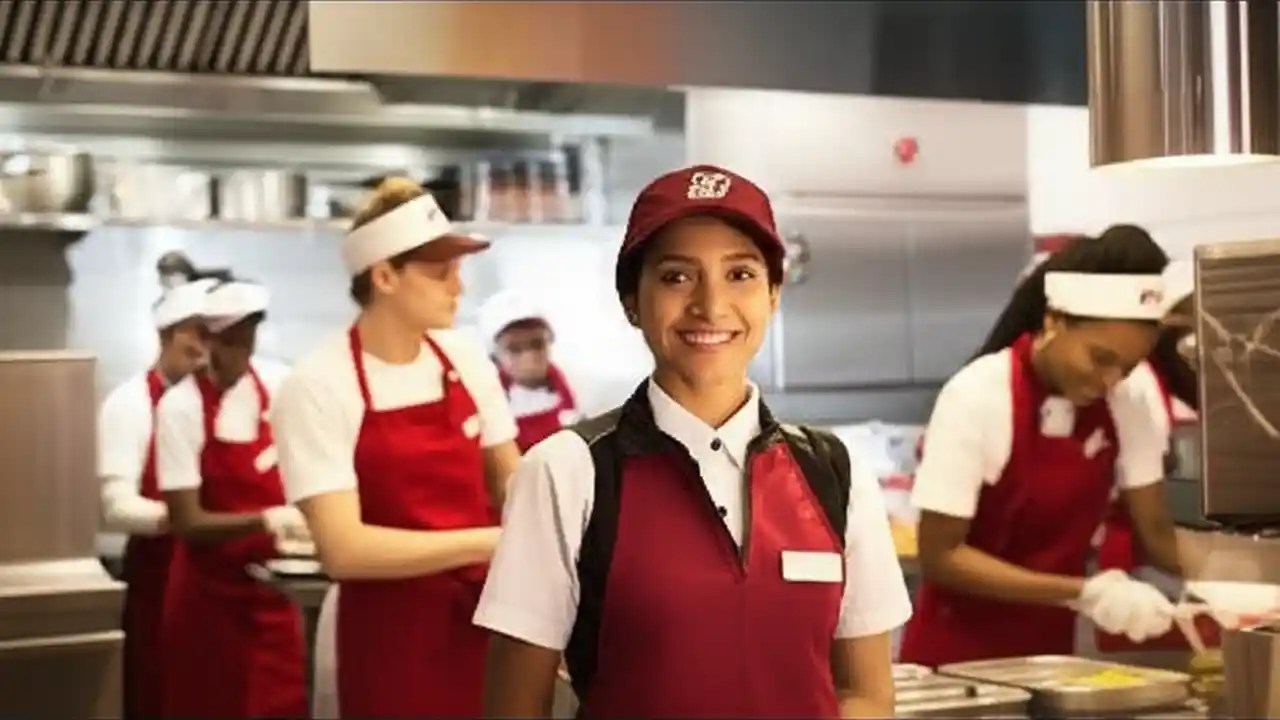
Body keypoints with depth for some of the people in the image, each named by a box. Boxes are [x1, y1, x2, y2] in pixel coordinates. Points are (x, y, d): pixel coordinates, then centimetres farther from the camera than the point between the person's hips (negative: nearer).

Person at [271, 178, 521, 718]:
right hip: (387, 640, -4)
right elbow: (343, 549, -21)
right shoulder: (319, 386, -15)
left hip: (483, 622, 5)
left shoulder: (467, 363, -1)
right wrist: (492, 543, -22)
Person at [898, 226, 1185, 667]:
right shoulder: (976, 398, -21)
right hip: (958, 651, -4)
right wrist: (1083, 592, -26)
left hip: (1052, 647, 4)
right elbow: (940, 557, -19)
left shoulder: (1126, 403, -7)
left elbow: (1156, 529, -1)